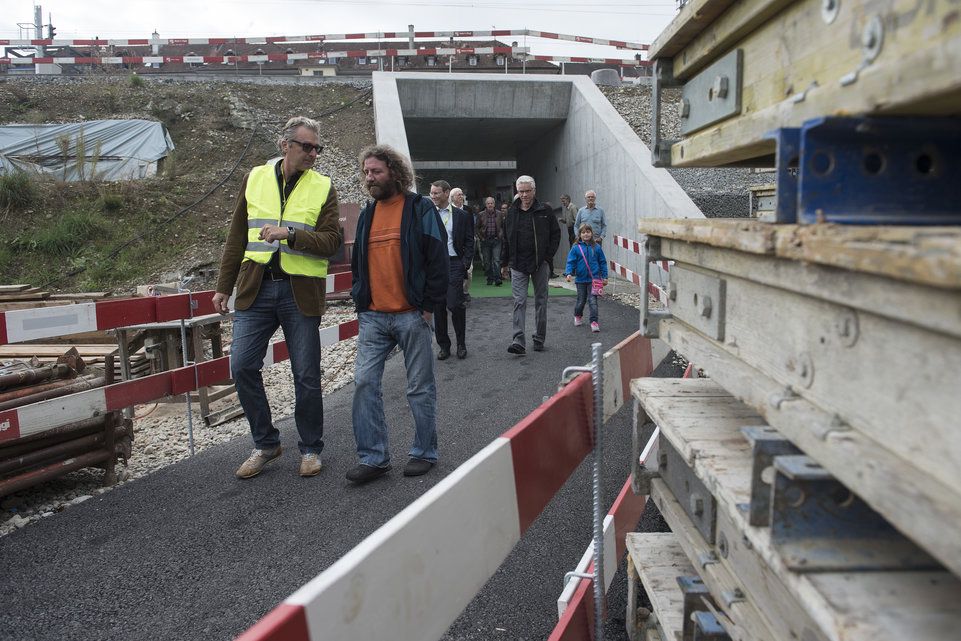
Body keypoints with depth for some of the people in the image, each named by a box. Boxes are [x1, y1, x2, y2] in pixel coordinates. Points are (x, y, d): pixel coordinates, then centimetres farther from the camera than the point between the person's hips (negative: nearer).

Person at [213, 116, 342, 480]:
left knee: (306, 375, 4)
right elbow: (237, 236, 12)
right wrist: (224, 286, 10)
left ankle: (310, 450, 22)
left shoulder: (323, 187, 3)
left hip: (300, 290, -2)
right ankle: (265, 443, 18)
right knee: (242, 366, -1)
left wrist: (290, 233, -22)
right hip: (256, 287, 2)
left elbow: (331, 242, -7)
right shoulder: (255, 178, 9)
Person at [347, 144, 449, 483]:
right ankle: (373, 457, 10)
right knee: (364, 383, 0)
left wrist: (428, 307, -10)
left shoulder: (420, 209, -3)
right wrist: (359, 300, 11)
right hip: (372, 316, 6)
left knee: (420, 387, 5)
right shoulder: (367, 214, 15)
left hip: (411, 315, -5)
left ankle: (424, 452, 20)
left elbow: (438, 261, -7)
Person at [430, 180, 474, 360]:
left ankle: (461, 343, 9)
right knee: (438, 307, 5)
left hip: (454, 264, -3)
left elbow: (469, 243, 4)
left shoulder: (462, 216, 4)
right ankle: (443, 345, 16)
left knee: (455, 305, -10)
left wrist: (465, 264, -7)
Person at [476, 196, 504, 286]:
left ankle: (497, 278, -11)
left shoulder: (499, 214, 5)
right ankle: (490, 279, 13)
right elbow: (477, 228, 9)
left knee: (496, 260, -9)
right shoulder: (481, 215, 4)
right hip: (485, 241, 1)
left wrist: (500, 236, 0)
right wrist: (481, 238, 0)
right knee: (487, 261, 5)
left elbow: (503, 227, 11)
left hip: (496, 240, -1)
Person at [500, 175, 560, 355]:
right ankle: (519, 342, -11)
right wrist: (504, 263, 11)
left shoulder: (545, 211, 0)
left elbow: (556, 234, 3)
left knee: (541, 301, 8)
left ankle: (539, 339, 19)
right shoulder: (512, 212, 6)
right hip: (518, 265, 1)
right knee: (519, 302, -7)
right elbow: (506, 239, 12)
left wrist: (548, 257, -6)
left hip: (540, 264, -1)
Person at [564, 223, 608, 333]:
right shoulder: (576, 248, -2)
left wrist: (604, 277, 6)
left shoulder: (596, 247, 1)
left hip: (593, 279, -1)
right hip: (581, 279, 1)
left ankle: (594, 322, -4)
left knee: (592, 301, -7)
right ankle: (578, 316, 40)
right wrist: (568, 273, -18)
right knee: (581, 301, 13)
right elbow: (571, 262, -3)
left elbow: (602, 262, 7)